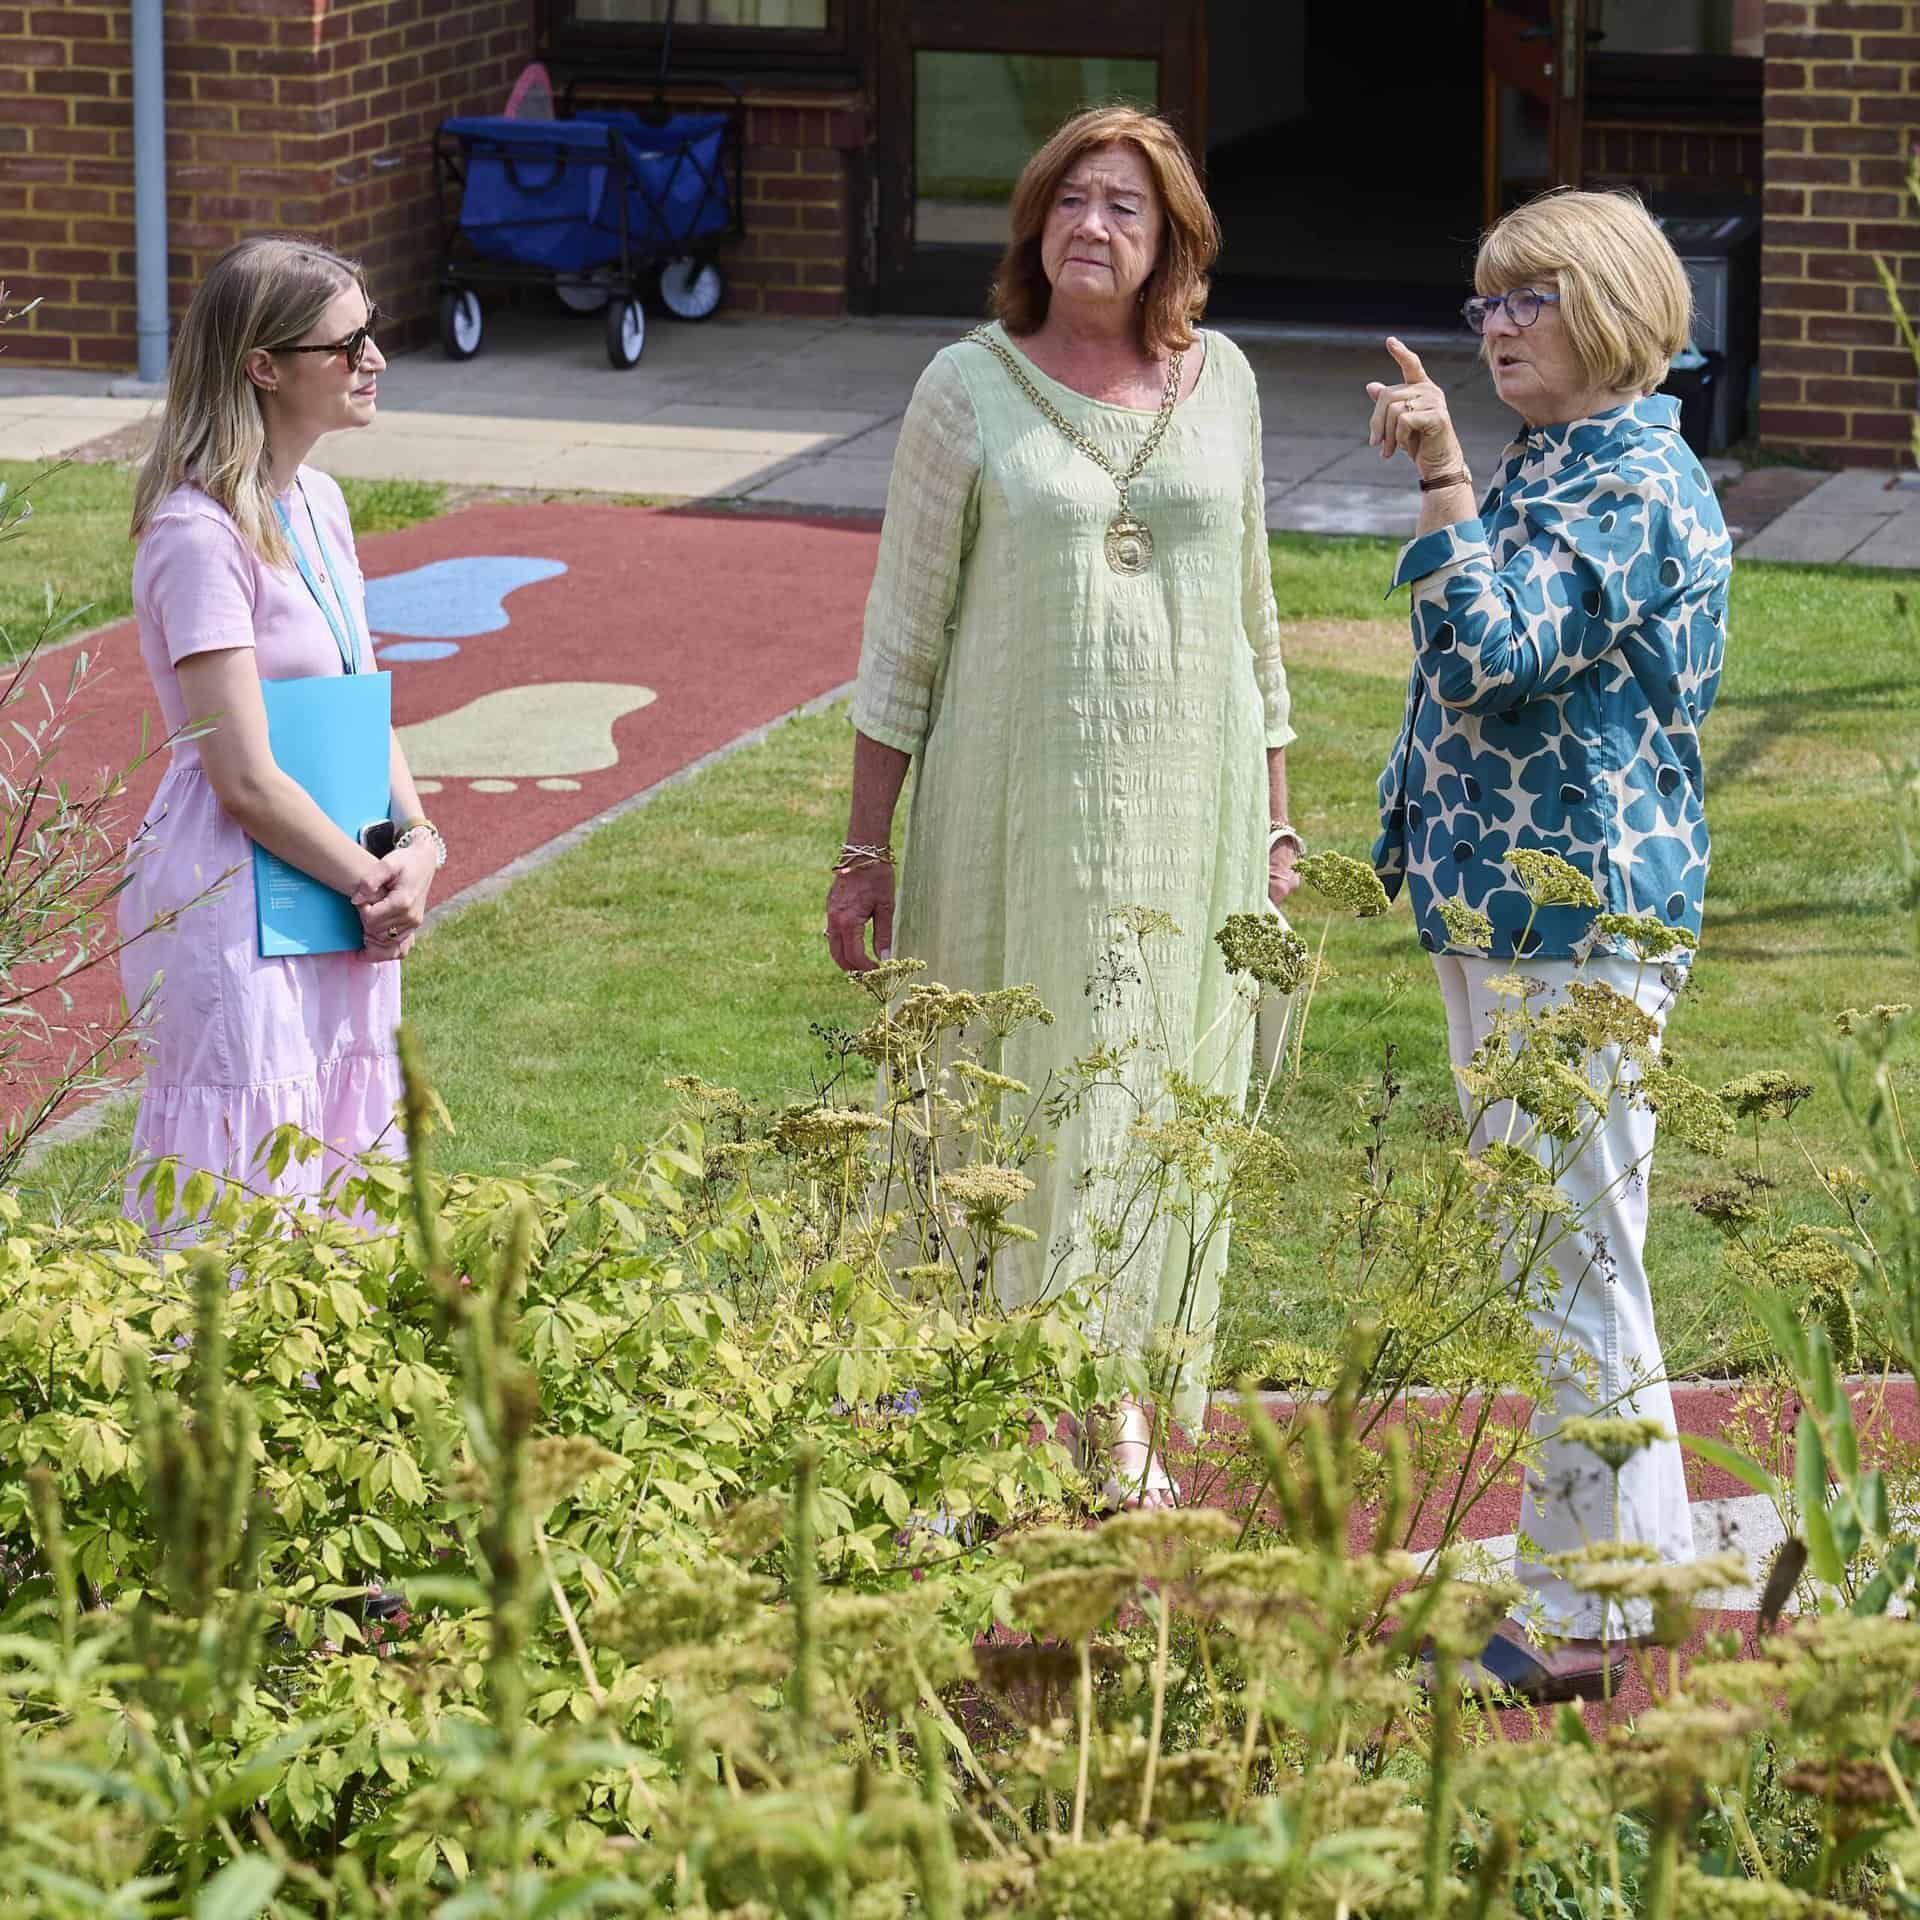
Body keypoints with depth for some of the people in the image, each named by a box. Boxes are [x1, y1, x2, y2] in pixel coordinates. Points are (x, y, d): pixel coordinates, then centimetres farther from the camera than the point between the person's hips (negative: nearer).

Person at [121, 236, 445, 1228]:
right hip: (237, 907, -9)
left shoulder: (318, 505, 9)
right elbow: (246, 781, -19)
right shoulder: (203, 534, -18)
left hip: (340, 890, 9)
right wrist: (375, 883, -11)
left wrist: (417, 846, -3)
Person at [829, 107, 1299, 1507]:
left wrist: (1273, 820, 14)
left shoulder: (1221, 382, 7)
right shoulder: (969, 389, -1)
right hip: (1016, 803, -3)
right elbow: (903, 631, 1)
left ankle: (1131, 1416, 16)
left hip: (1189, 807, 3)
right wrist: (864, 848, -2)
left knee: (1165, 1112, 5)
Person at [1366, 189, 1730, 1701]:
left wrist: (1439, 482, -27)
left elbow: (1492, 653, -27)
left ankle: (1592, 1621, 0)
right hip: (1502, 909, 11)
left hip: (1572, 926, -11)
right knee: (1547, 1253, 15)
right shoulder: (1554, 471, 16)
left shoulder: (1640, 492, -15)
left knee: (1571, 1259, -6)